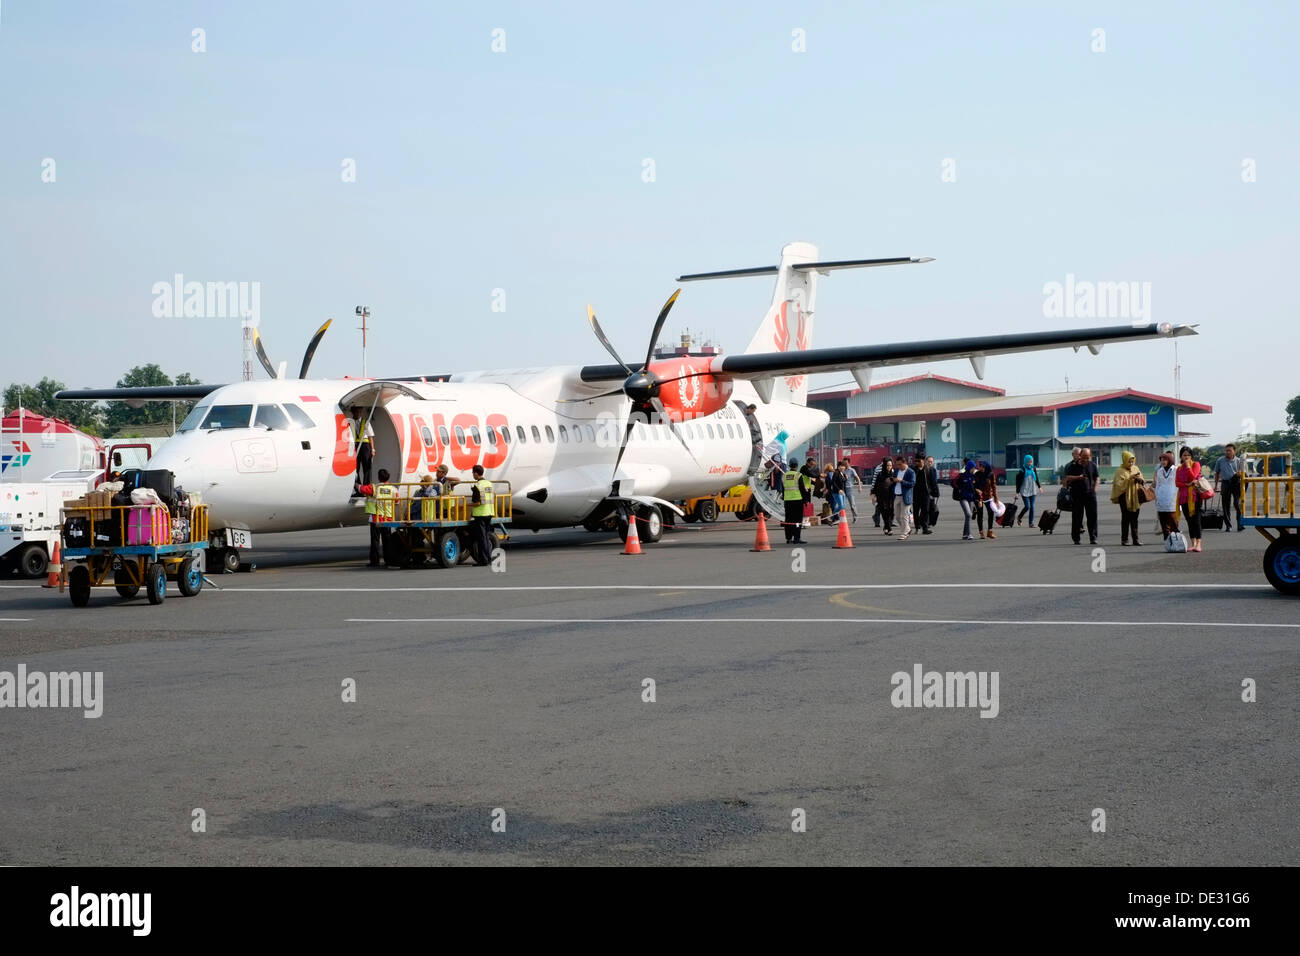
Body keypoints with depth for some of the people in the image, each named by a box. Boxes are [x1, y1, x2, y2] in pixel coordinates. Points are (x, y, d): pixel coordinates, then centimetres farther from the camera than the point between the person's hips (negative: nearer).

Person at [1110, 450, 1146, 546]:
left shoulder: (1136, 469, 11)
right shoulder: (1120, 471, -5)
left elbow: (1143, 482, 14)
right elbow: (1118, 484, -15)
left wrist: (1140, 479, -8)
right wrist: (1129, 479, -21)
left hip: (1135, 497, 4)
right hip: (1125, 497, -4)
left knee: (1134, 519, 5)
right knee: (1126, 518, -1)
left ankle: (1136, 539, 6)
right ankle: (1124, 539, 4)